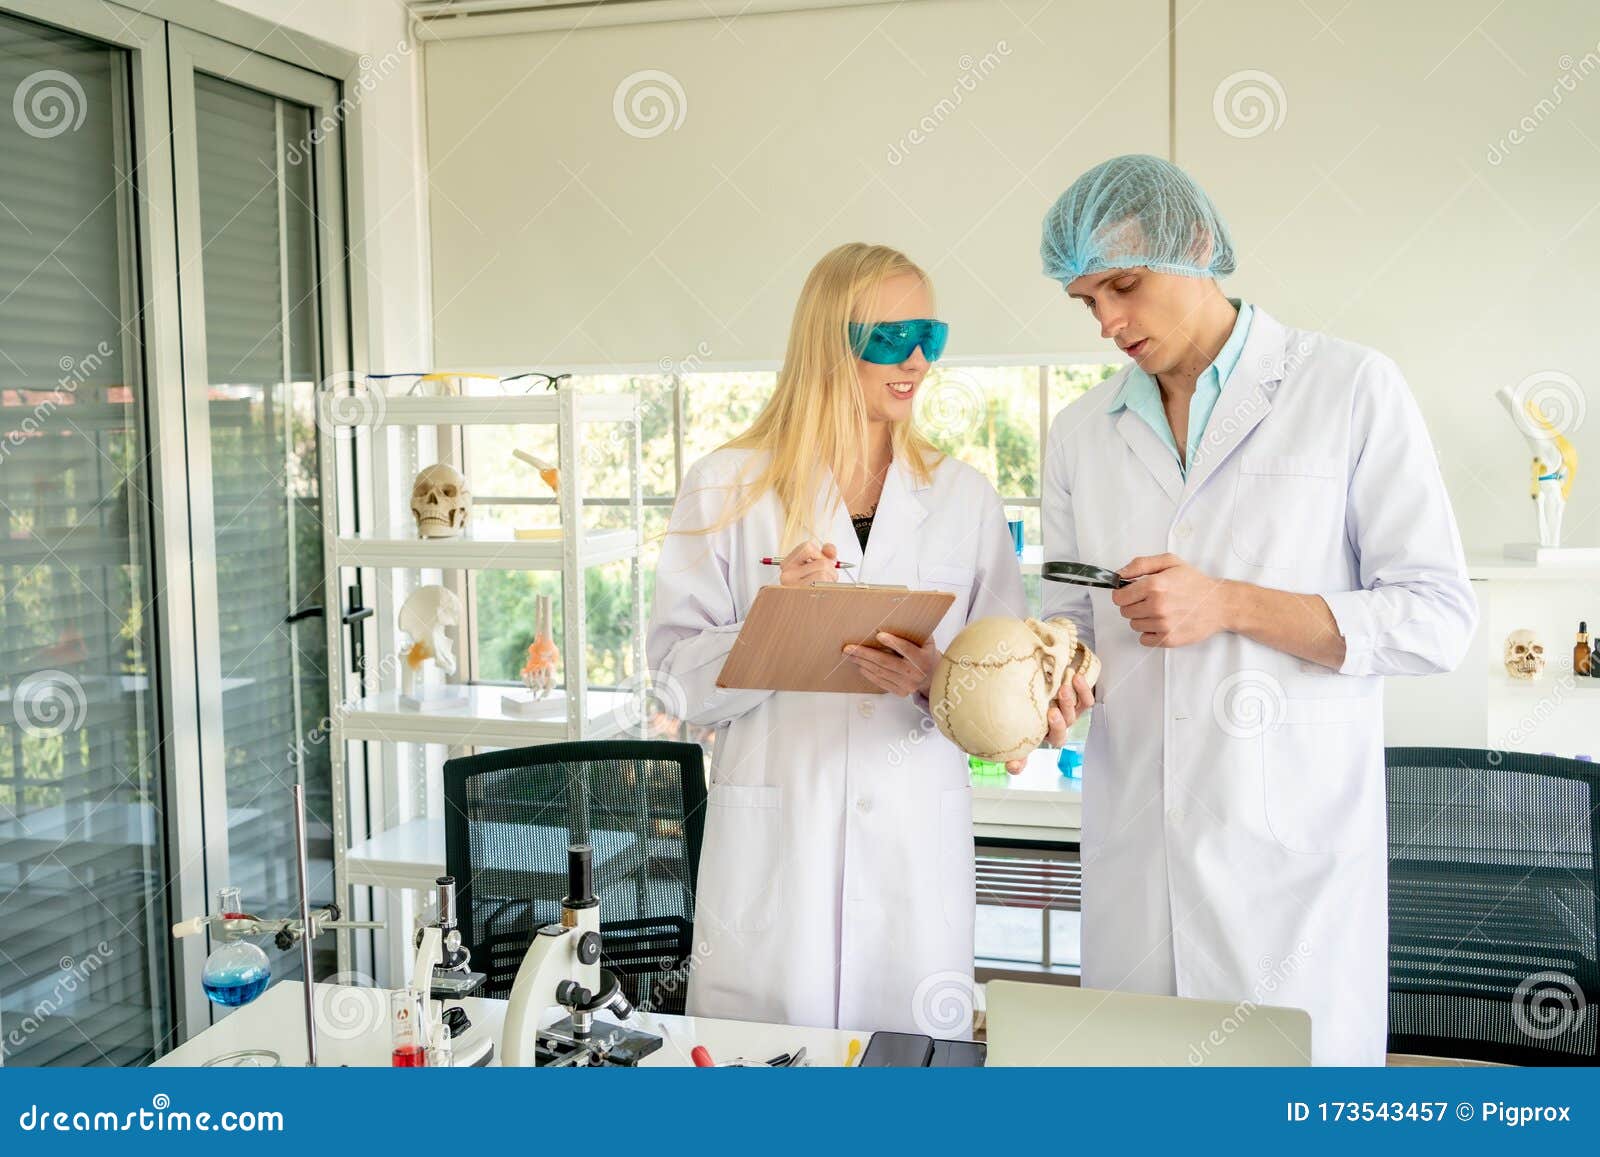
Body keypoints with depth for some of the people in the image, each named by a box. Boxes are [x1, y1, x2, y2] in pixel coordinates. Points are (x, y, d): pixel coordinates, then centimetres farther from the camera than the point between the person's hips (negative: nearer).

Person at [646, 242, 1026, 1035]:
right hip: (773, 849, -1)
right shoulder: (727, 490, 2)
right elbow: (679, 679, -1)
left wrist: (938, 680, -13)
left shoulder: (964, 498, 8)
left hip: (917, 849, 2)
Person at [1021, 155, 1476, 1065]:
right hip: (1135, 845, 4)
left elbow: (1439, 617, -6)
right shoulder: (1082, 433, 11)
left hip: (1293, 847, -3)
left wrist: (1230, 604, -15)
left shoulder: (1353, 391, -2)